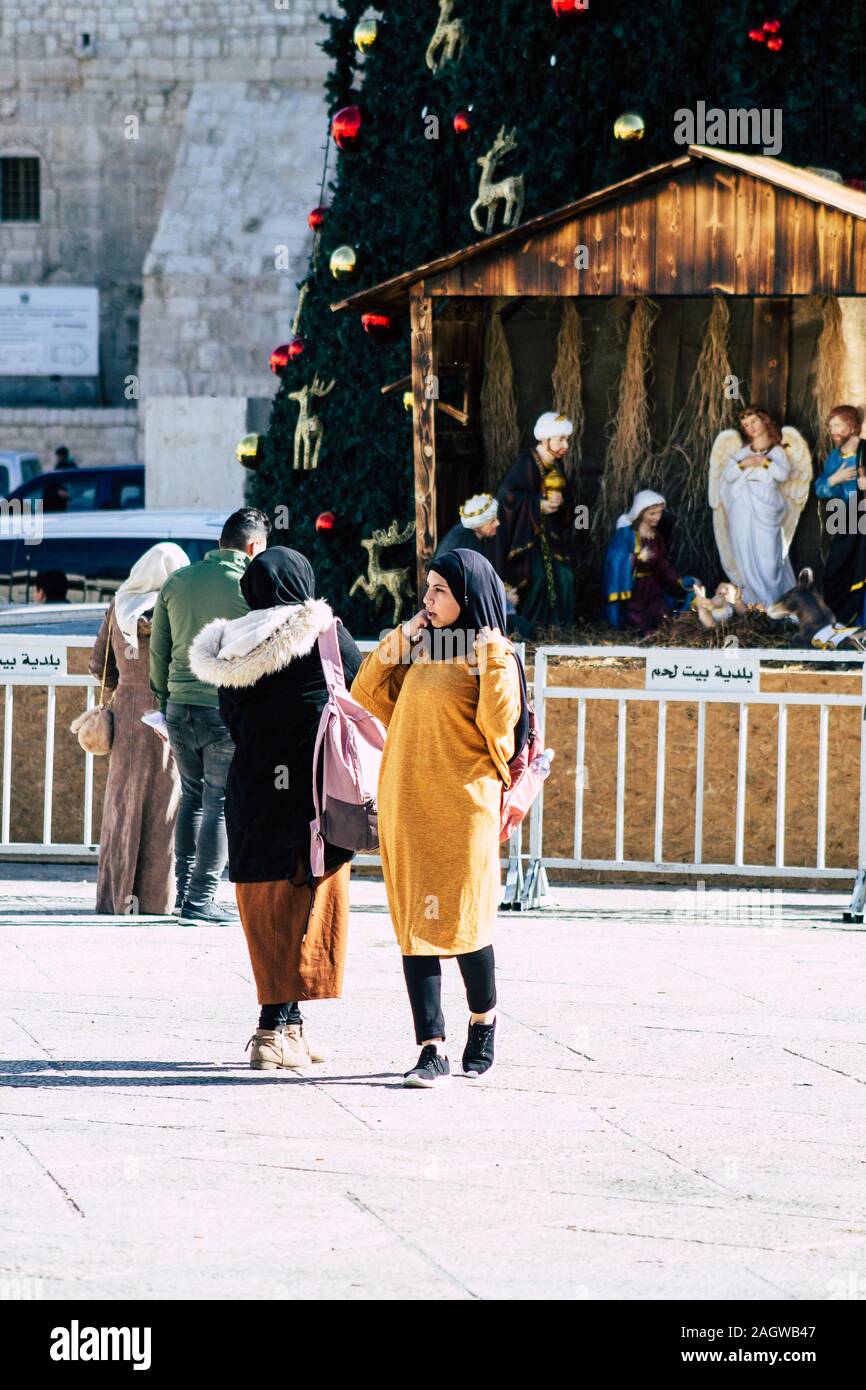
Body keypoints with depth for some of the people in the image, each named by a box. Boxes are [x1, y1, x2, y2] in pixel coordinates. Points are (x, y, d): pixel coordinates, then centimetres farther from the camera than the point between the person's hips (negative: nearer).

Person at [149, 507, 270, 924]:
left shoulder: (178, 581, 7)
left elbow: (158, 652, 10)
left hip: (180, 707, 5)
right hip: (228, 711, -5)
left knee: (193, 796, 19)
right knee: (220, 804, 1)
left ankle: (184, 889, 19)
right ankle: (201, 900, 0)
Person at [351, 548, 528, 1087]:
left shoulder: (493, 656, -3)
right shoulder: (420, 652, 15)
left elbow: (500, 724, -15)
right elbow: (367, 693, 10)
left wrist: (494, 659, -19)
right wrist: (402, 638, 5)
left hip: (462, 809, -6)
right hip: (405, 807, 6)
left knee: (461, 923, -3)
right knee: (416, 927, -1)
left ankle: (484, 1023, 24)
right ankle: (433, 1052, -2)